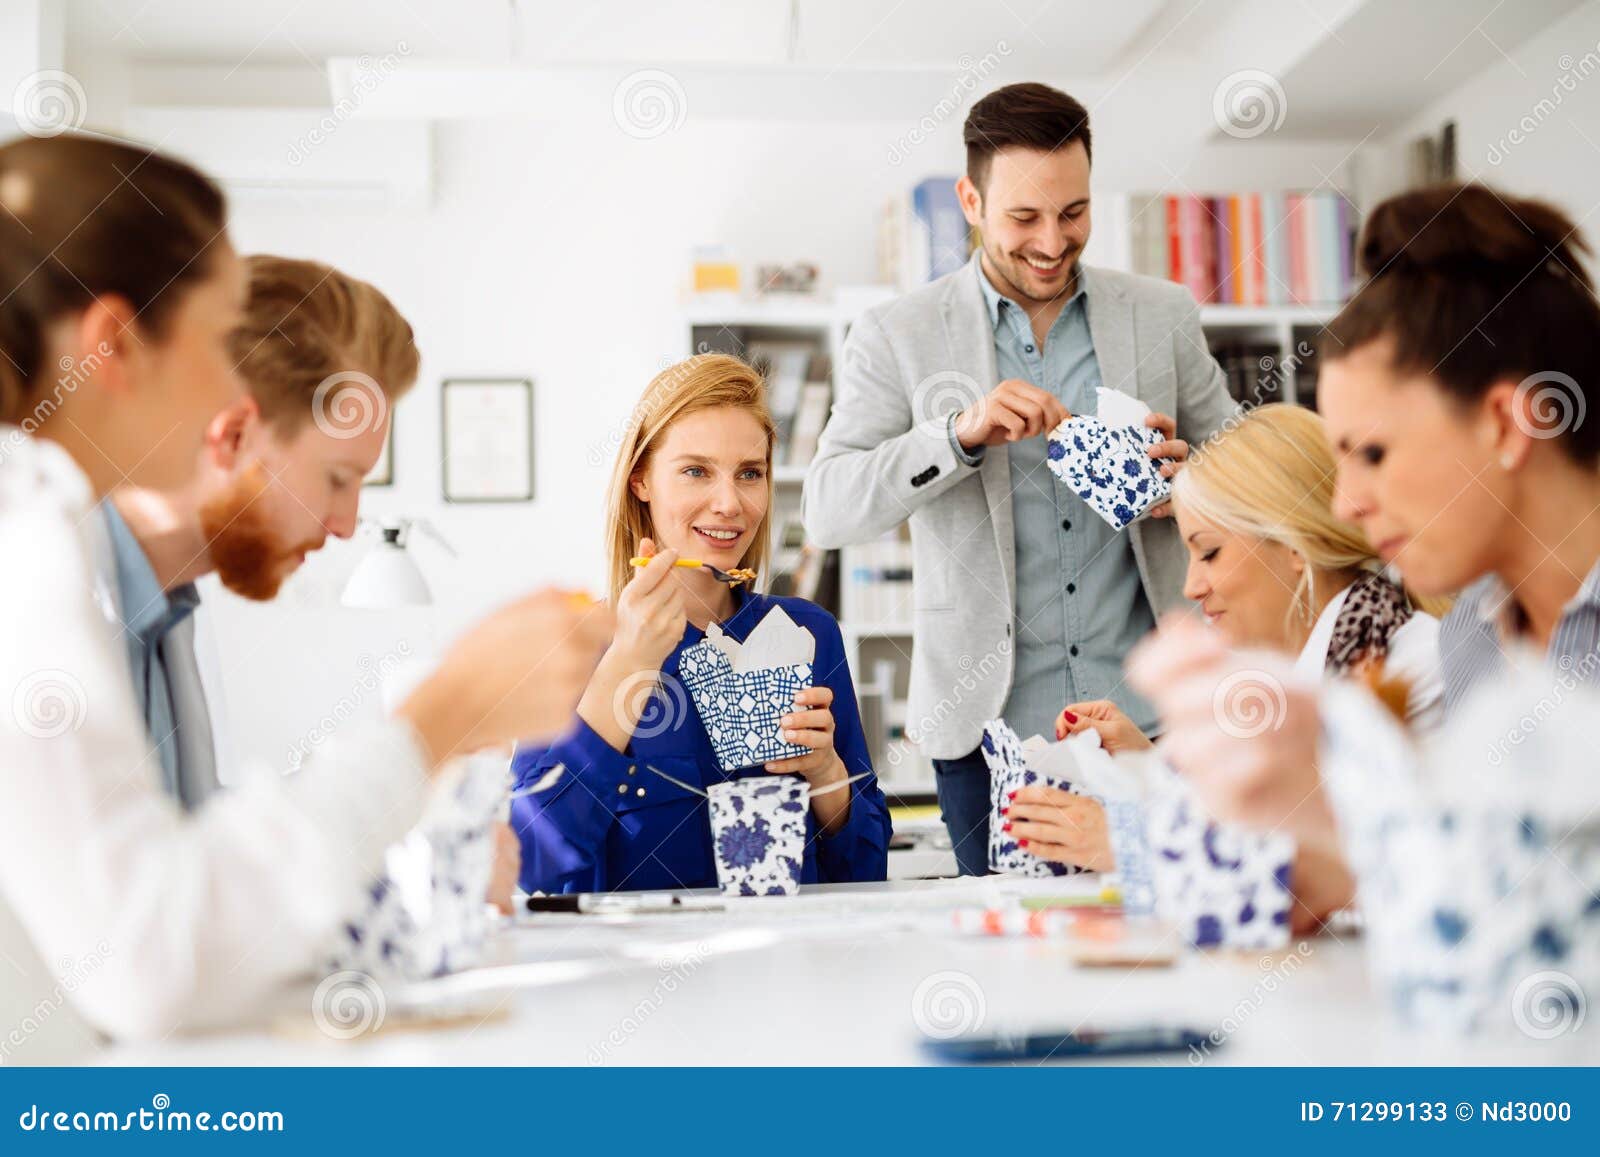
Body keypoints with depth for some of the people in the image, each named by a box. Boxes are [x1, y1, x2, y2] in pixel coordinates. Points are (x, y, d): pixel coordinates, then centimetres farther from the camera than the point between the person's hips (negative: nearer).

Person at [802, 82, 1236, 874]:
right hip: (990, 722, -1)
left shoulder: (1164, 317, 8)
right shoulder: (897, 337, 1)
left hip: (1147, 715, 2)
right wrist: (961, 433, -21)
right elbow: (827, 511, -7)